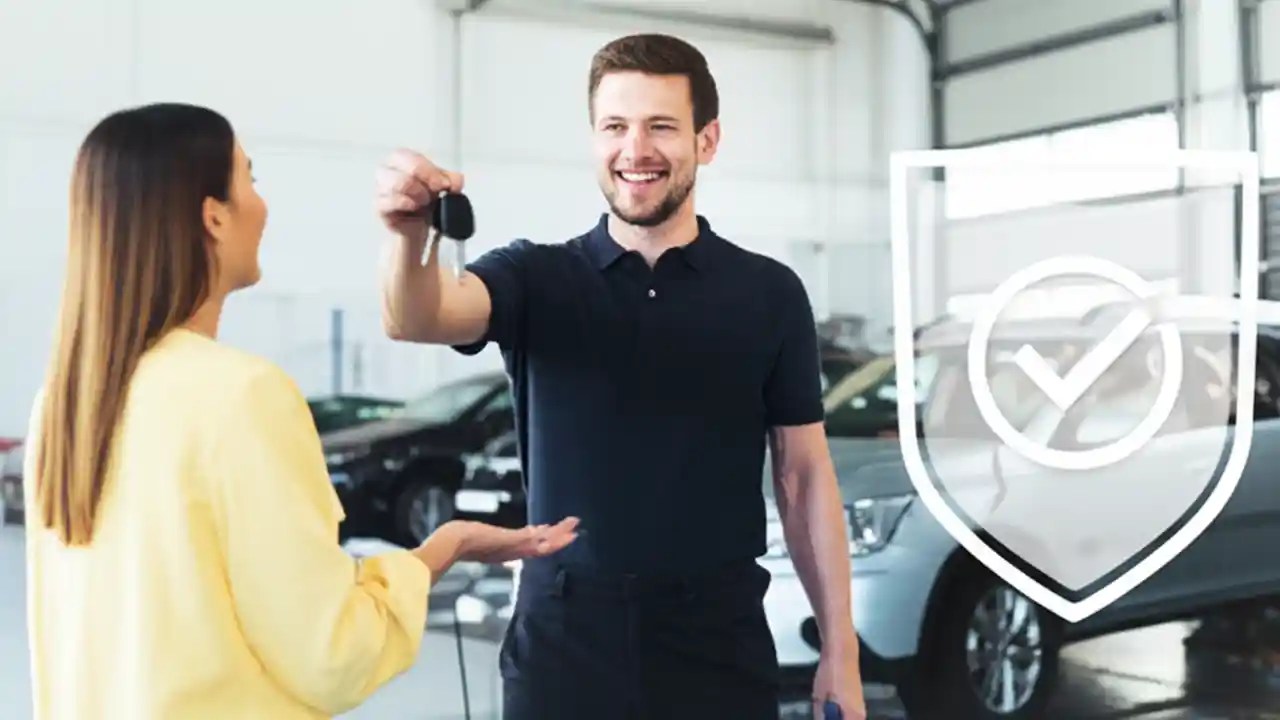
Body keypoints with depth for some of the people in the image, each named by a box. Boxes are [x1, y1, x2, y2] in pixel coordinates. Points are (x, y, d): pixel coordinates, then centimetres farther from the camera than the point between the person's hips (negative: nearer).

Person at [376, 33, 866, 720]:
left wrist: (840, 647, -1)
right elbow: (418, 318, -20)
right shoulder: (537, 276, 0)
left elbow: (805, 473, 3)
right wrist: (411, 235, -42)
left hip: (720, 644, 0)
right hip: (562, 642, 0)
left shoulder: (770, 293, 1)